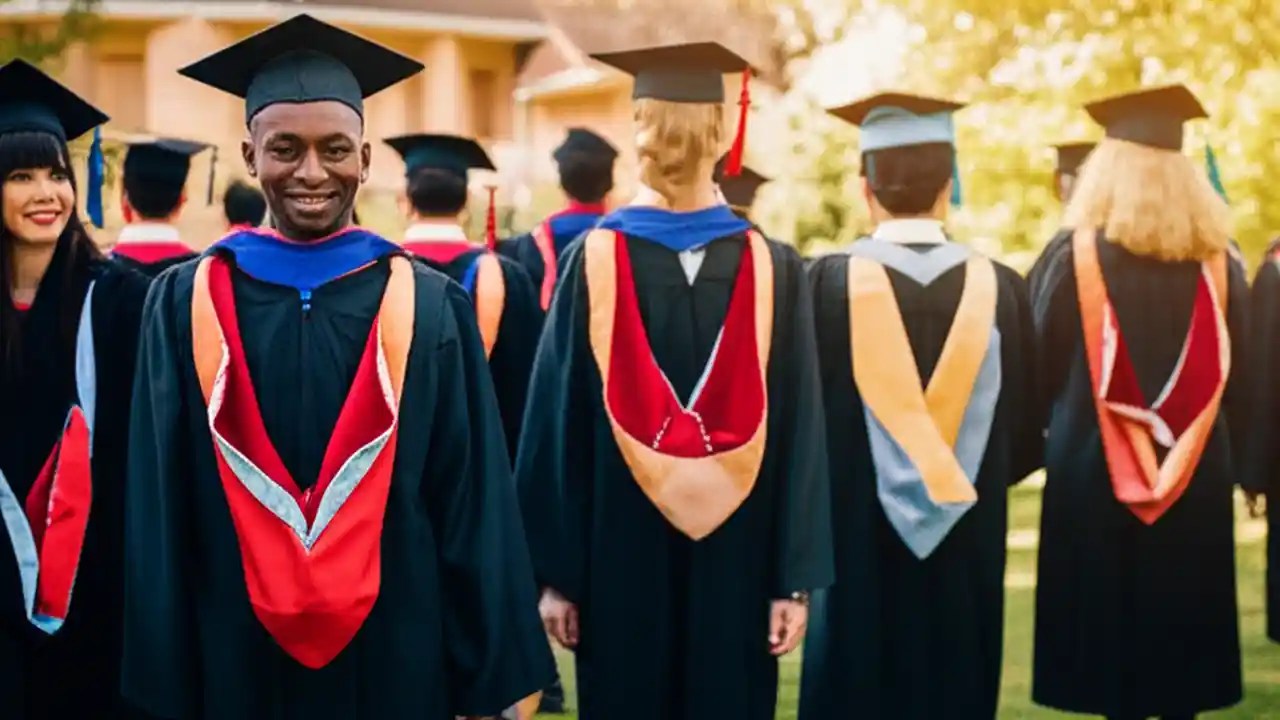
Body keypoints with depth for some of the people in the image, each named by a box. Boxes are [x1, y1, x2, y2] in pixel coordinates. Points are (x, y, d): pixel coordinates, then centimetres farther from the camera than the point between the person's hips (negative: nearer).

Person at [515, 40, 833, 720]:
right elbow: (798, 435, -5)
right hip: (736, 562, 1)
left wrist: (556, 573, 0)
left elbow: (558, 429, -6)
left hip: (620, 563, 0)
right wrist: (795, 579, -1)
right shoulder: (772, 268, -4)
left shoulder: (594, 260, -7)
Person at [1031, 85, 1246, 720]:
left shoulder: (1075, 255, -9)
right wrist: (1228, 464, 18)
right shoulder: (1216, 259, -1)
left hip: (1094, 478, -2)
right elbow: (1238, 377, 7)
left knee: (1107, 623, 5)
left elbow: (1042, 368, -3)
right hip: (1195, 483, 3)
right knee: (1184, 622, 11)